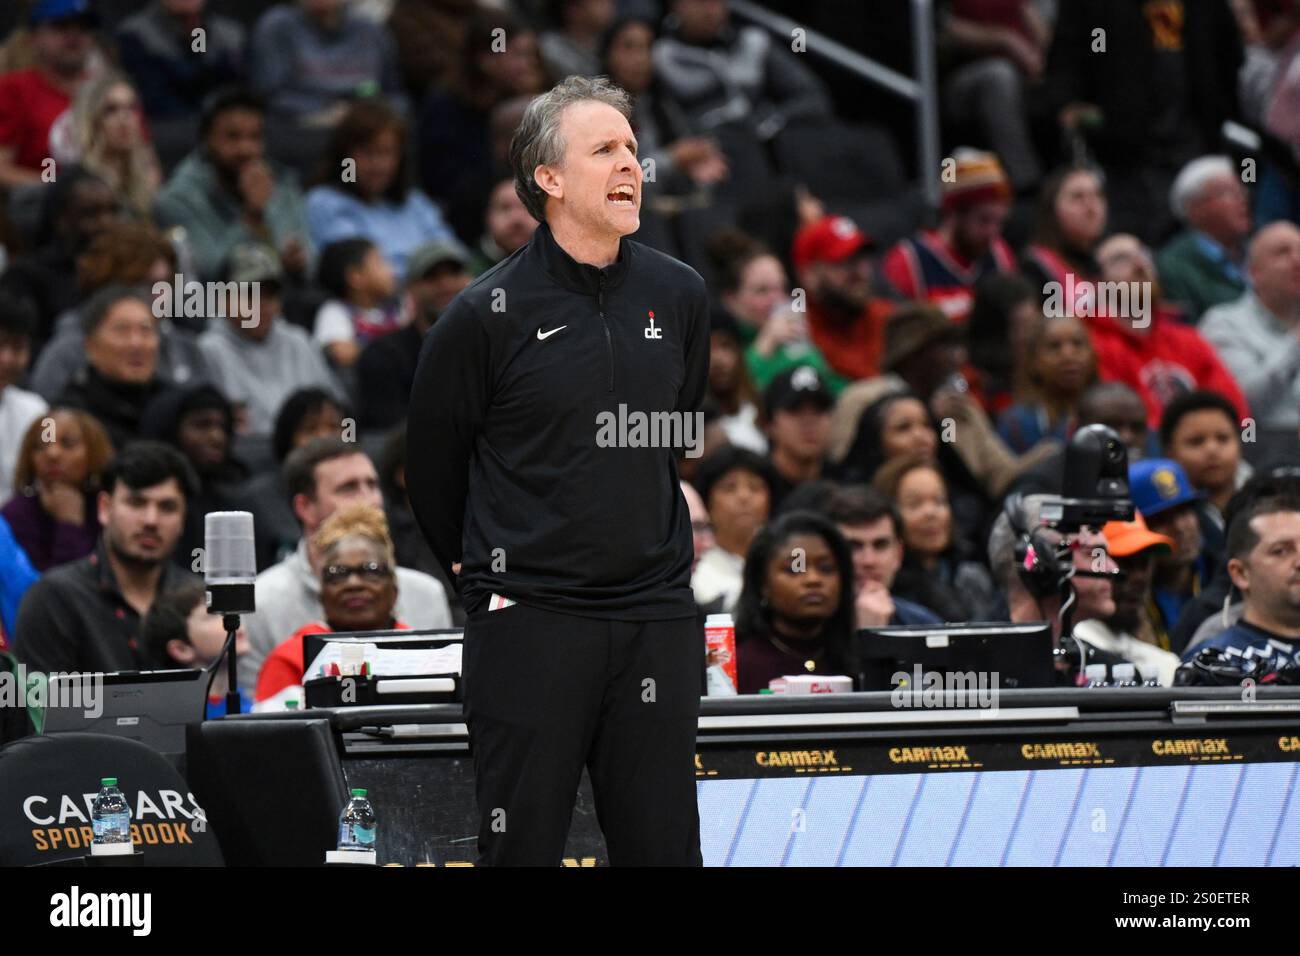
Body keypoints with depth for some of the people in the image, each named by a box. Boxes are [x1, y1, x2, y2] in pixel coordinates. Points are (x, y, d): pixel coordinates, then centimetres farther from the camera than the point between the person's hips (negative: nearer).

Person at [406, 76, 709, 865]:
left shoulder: (679, 296, 6)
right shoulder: (489, 314, -8)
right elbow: (432, 460, 5)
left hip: (656, 619, 4)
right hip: (529, 617, -4)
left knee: (665, 843, 6)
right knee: (523, 846, 0)